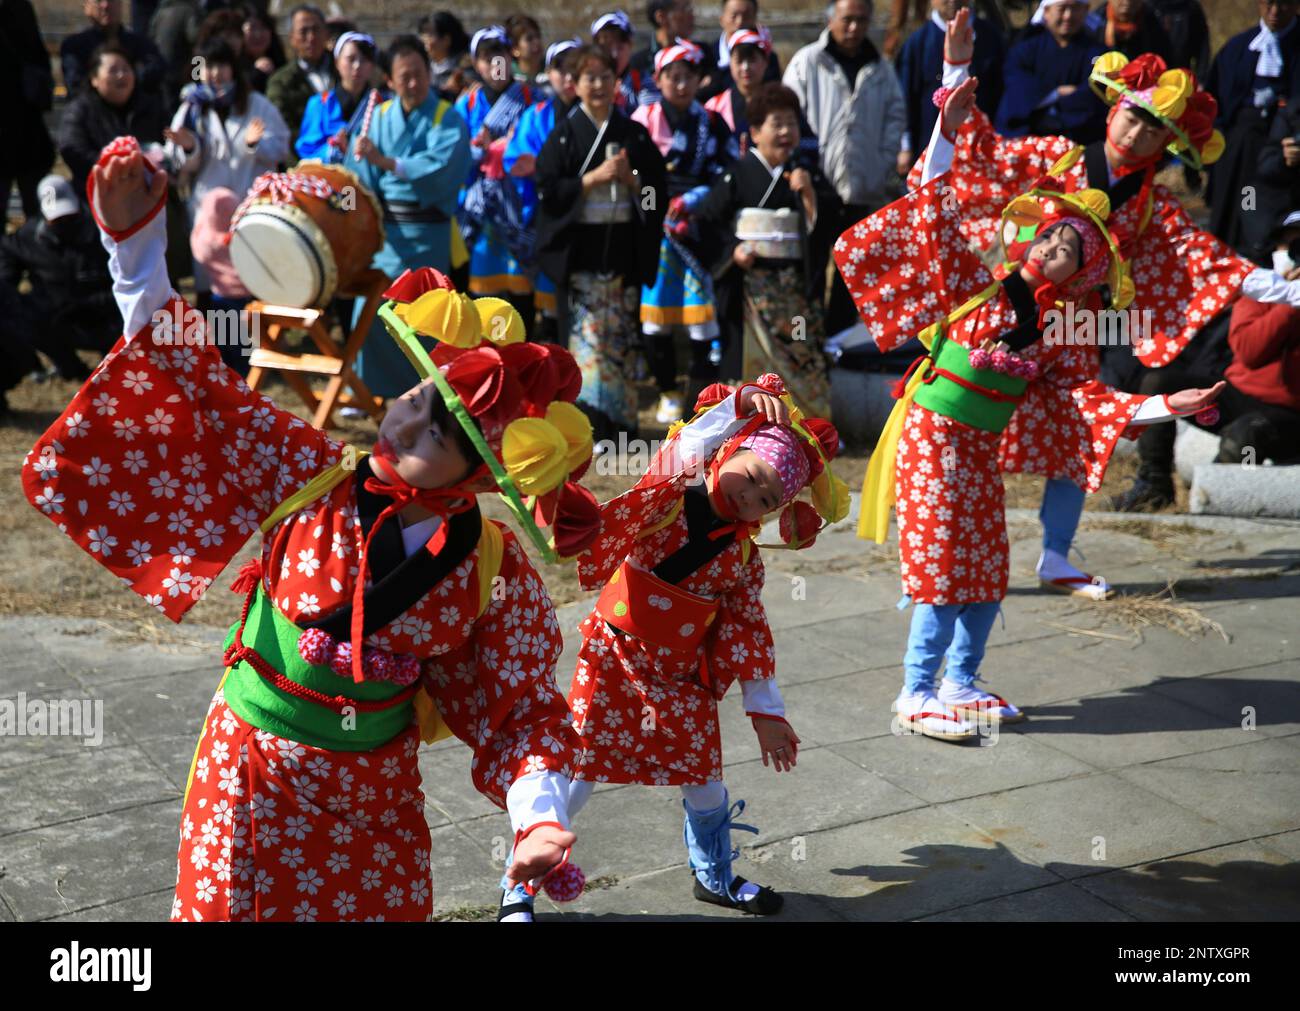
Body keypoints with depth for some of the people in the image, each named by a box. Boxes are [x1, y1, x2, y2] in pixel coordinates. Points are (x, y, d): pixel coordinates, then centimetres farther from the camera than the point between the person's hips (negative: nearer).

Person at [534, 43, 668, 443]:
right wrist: (592, 178, -13)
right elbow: (547, 190, -4)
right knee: (586, 333, -8)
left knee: (621, 335, 4)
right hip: (580, 249, -3)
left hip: (624, 248, 3)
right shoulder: (564, 134, 4)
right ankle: (590, 423, -8)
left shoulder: (635, 134, 11)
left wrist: (630, 178, -9)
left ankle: (620, 421, 12)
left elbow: (658, 189, 10)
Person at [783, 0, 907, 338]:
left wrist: (886, 165, 0)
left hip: (865, 189, 4)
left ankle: (837, 337, 22)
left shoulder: (881, 69, 9)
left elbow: (896, 116, 11)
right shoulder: (807, 62, -3)